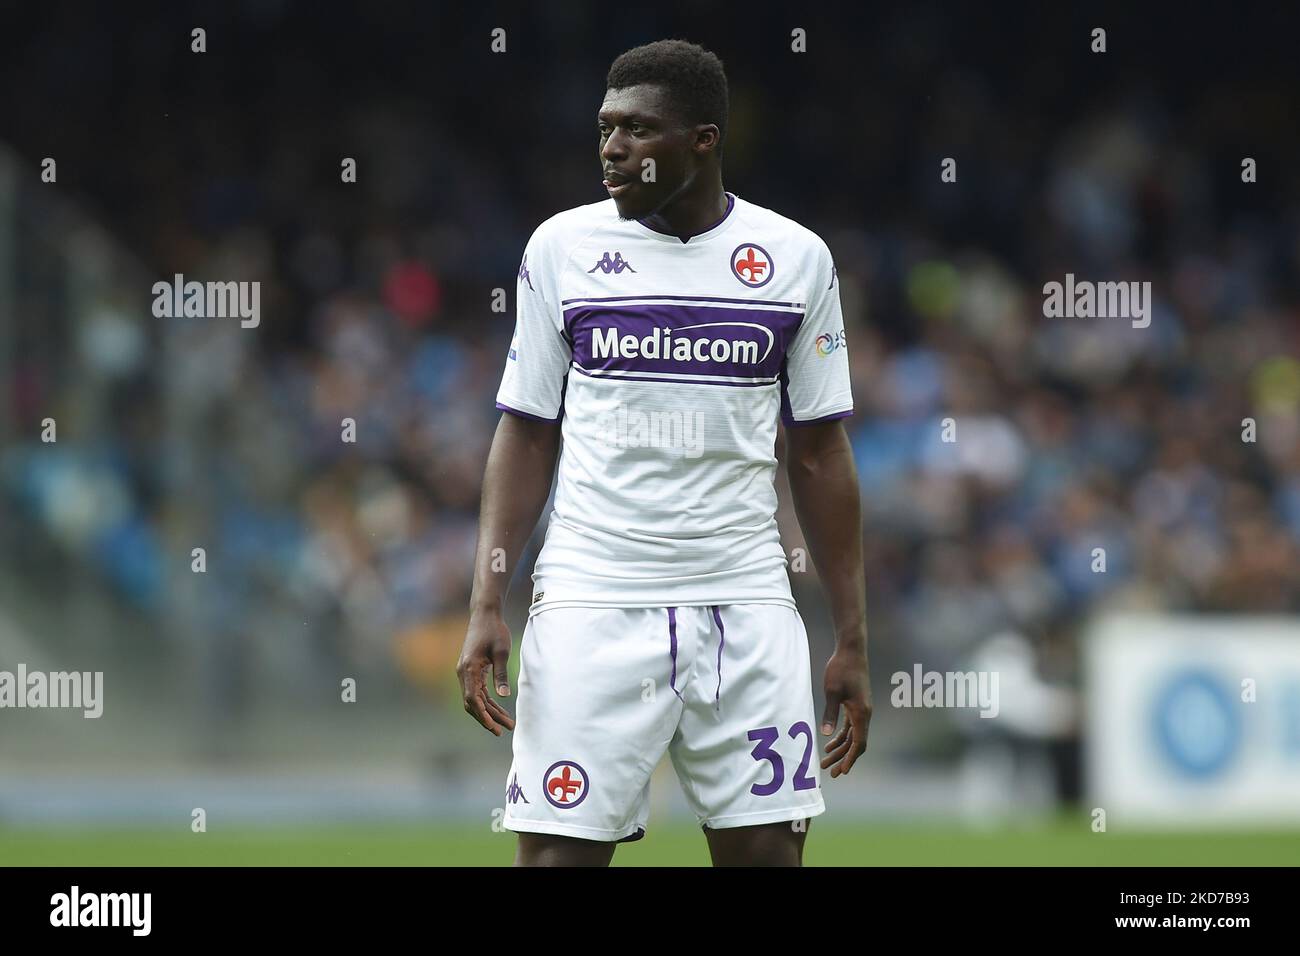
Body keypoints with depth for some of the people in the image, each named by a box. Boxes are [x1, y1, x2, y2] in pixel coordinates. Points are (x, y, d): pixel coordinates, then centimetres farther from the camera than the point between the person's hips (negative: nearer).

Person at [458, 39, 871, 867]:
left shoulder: (798, 259, 4)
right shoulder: (562, 247, 3)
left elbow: (820, 456, 9)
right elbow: (526, 437, 6)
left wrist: (853, 638, 6)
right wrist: (487, 605, -3)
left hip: (746, 609, 1)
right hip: (592, 604, -1)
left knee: (769, 850, -1)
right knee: (558, 852, -6)